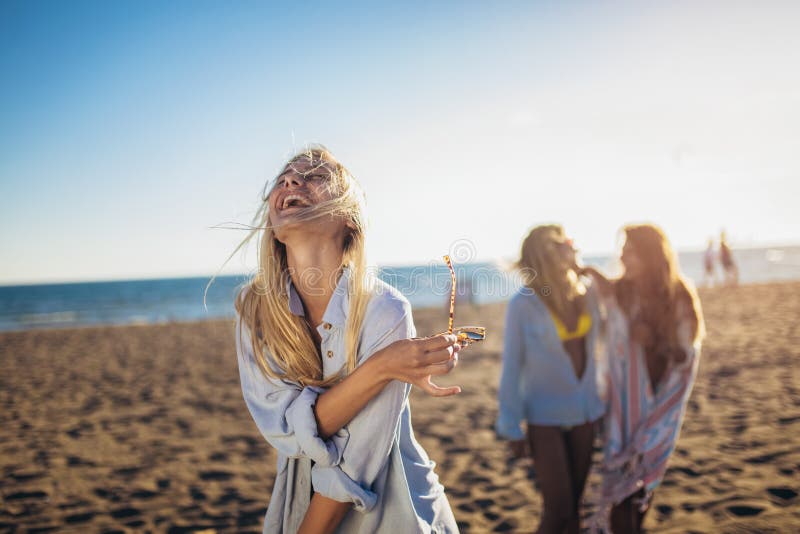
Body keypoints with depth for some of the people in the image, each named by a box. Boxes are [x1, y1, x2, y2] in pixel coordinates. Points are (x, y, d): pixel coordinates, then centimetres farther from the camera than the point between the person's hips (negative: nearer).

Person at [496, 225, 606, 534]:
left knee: (573, 507, 12)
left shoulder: (586, 292, -2)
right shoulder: (523, 304, -14)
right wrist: (512, 427, -5)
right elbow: (512, 367, -7)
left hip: (585, 412, 4)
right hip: (545, 418, -4)